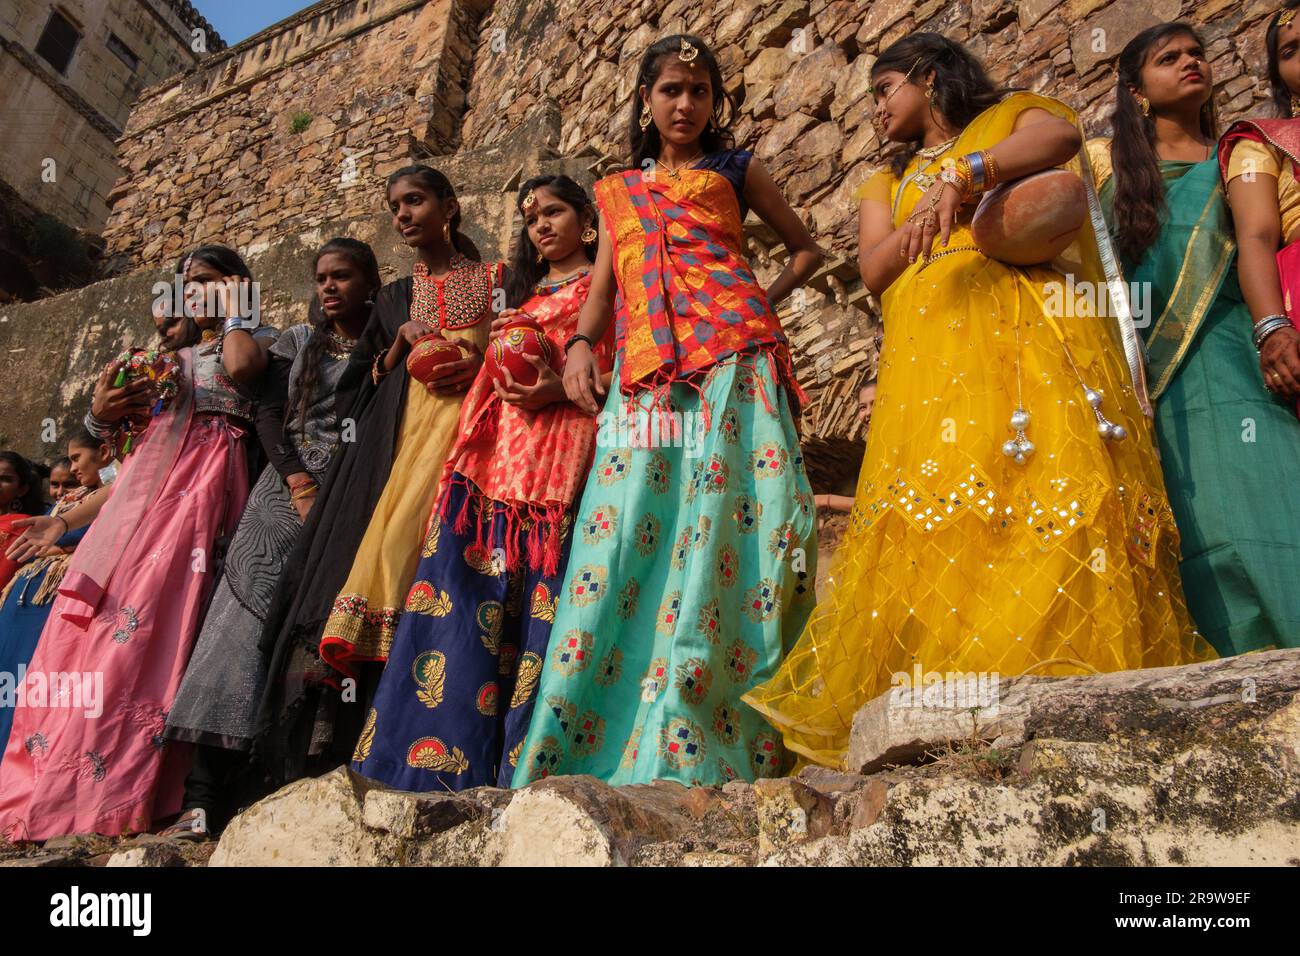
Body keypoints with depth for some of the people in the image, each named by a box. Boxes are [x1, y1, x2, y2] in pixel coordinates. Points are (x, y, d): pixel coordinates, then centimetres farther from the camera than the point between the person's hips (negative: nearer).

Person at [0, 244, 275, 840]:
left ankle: (105, 796, -17)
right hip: (144, 488, 6)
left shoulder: (258, 338, 13)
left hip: (202, 482, -6)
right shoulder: (171, 359, 29)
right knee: (86, 625, -4)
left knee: (145, 619, -18)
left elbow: (239, 367, -15)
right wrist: (66, 520, 21)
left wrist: (234, 313, 5)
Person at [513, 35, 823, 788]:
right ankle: (577, 743, -7)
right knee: (623, 531, -9)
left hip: (730, 356, -2)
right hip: (646, 369, 3)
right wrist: (580, 345, 0)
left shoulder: (734, 170, 20)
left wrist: (764, 300, 7)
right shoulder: (620, 192, 27)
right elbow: (604, 283, 19)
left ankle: (691, 741, -16)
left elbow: (807, 247, 25)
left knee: (716, 524, -15)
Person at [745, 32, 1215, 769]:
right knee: (935, 522, -17)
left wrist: (964, 176, -18)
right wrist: (932, 210, 0)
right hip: (928, 354, 2)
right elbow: (874, 271, 15)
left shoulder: (1013, 116, 24)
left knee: (1058, 495, -20)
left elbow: (1060, 135, -2)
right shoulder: (889, 183, 34)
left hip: (1031, 327, -2)